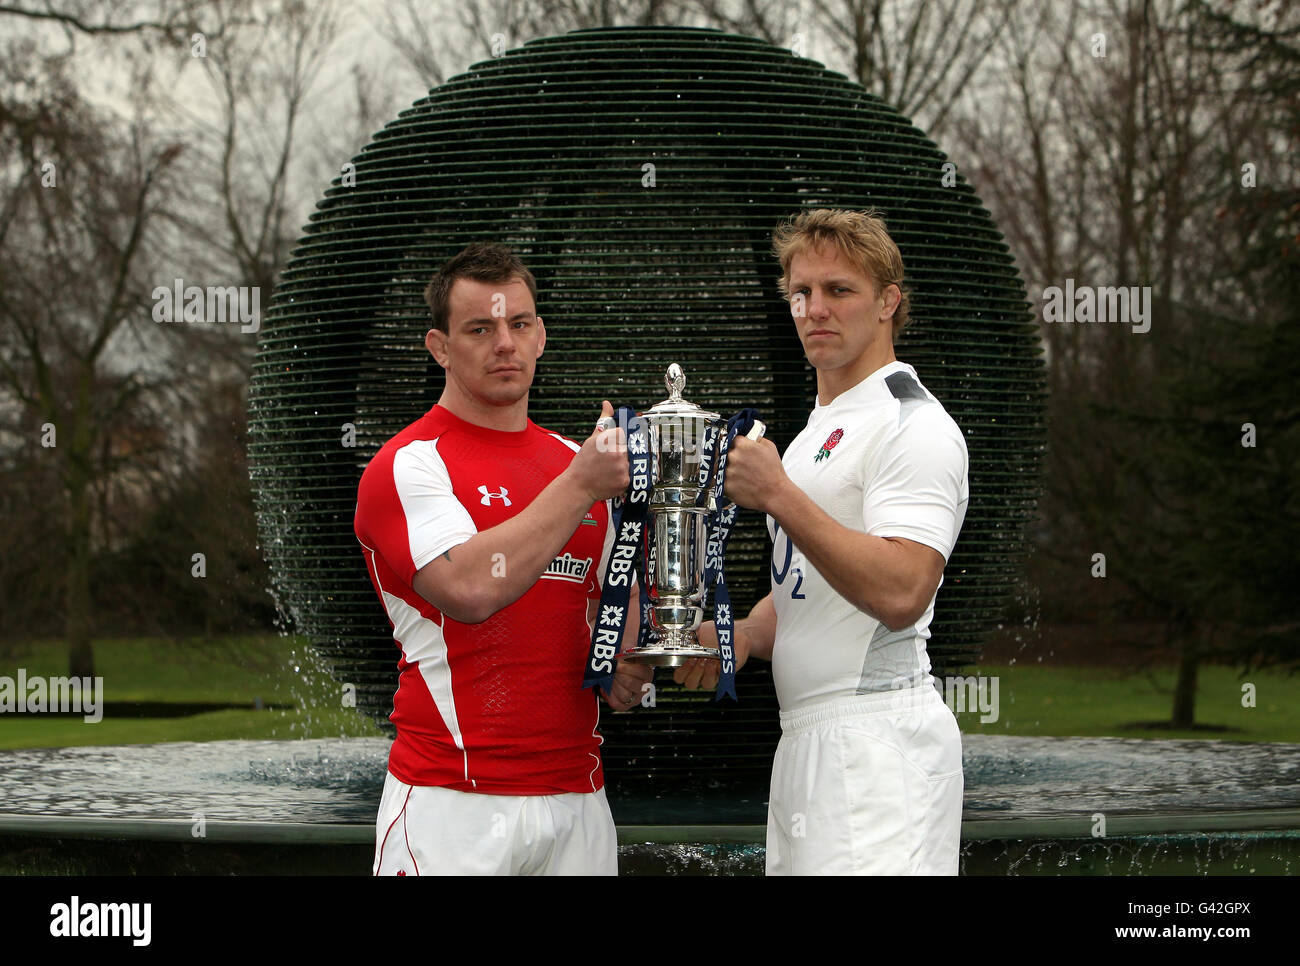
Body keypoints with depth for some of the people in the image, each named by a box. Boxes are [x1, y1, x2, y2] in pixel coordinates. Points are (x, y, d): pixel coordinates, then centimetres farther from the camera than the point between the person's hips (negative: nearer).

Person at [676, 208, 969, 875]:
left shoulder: (912, 424, -9)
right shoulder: (819, 430, 23)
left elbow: (900, 594, -23)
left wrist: (780, 497, -20)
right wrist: (743, 635, 8)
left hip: (876, 740, -10)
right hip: (808, 739, 10)